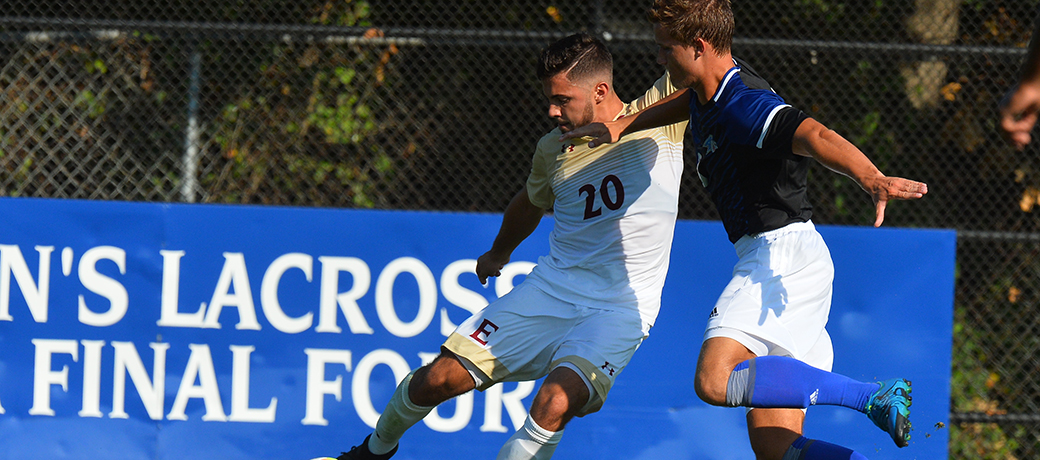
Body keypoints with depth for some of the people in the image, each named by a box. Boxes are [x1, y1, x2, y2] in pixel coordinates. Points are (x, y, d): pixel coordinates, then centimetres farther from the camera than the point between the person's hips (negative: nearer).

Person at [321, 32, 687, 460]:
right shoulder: (553, 149, 6)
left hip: (617, 311, -4)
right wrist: (499, 252, 43)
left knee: (554, 405, -30)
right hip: (550, 287, 4)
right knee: (441, 378, -1)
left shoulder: (657, 120, -8)